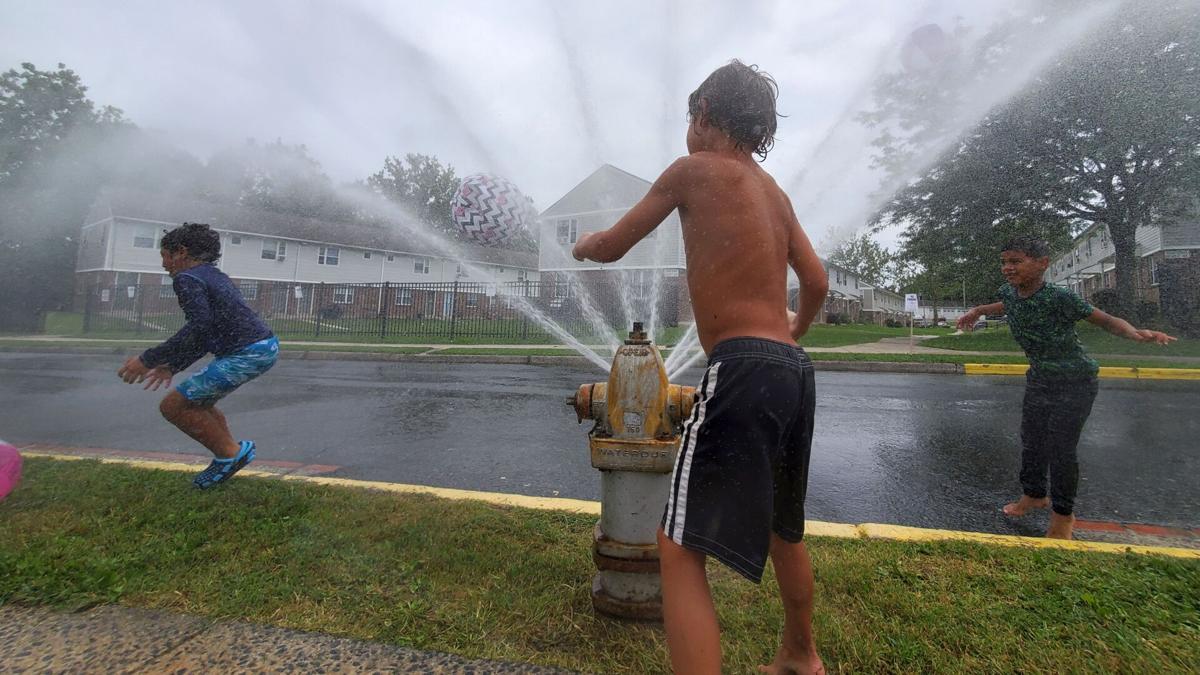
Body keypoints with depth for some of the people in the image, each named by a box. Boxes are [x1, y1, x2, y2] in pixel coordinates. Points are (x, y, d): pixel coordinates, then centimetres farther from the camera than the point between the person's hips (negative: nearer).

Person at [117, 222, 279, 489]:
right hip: (266, 346, 10)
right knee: (195, 400, 25)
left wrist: (149, 359, -14)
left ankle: (231, 454, 9)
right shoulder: (213, 275, 23)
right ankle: (233, 453, 27)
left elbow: (199, 326, -21)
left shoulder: (187, 279, -5)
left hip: (247, 353, -10)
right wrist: (173, 365, 25)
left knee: (173, 406, 1)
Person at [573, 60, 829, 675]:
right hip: (792, 370, 9)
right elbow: (817, 281, 21)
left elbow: (612, 247, 5)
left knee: (680, 550, -7)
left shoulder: (694, 168, 0)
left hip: (742, 371, -9)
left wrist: (583, 245, 29)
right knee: (783, 527, 27)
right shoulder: (773, 190, 18)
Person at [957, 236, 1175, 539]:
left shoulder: (1059, 298, -27)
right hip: (1039, 379, 6)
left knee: (1061, 449, -1)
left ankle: (1063, 513, 19)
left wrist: (1136, 333, -38)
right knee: (1031, 443, 16)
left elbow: (1105, 320, -20)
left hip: (1075, 382, -6)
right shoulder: (1009, 292, -8)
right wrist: (979, 310, 17)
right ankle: (1034, 494, 38)